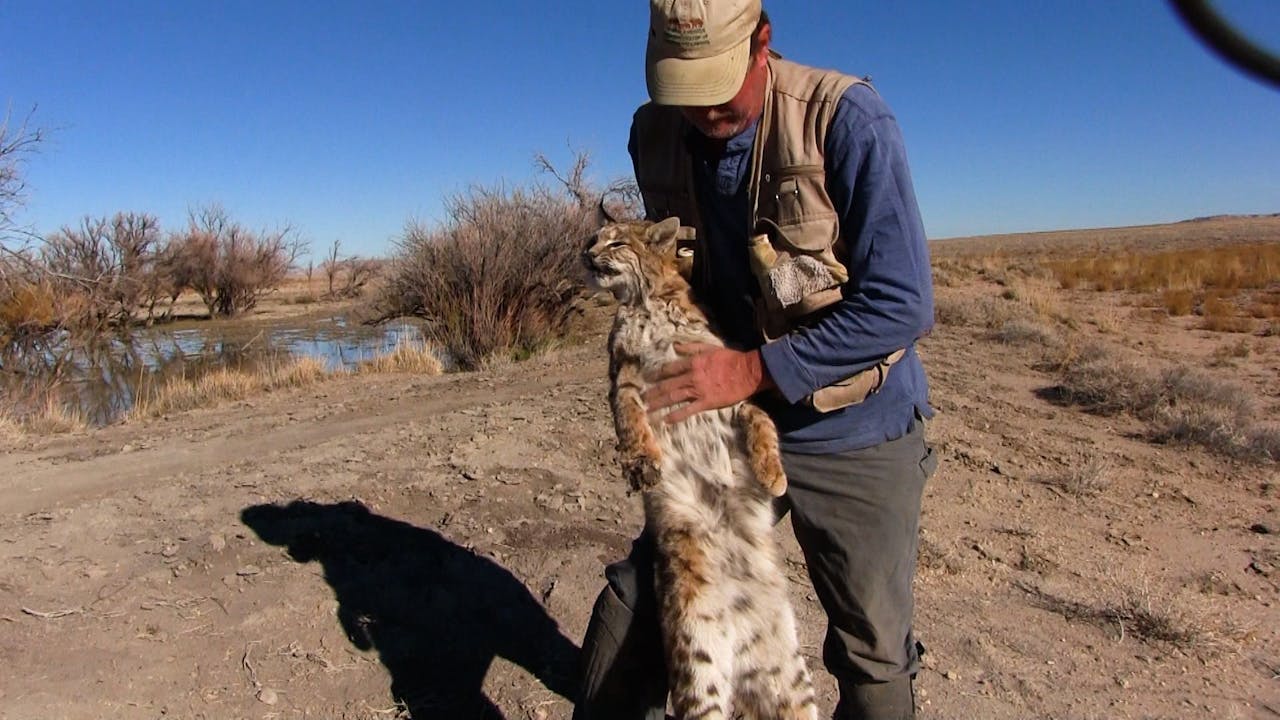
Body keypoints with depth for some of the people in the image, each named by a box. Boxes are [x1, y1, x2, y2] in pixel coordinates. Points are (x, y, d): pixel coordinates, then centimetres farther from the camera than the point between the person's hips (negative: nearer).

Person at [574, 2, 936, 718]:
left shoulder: (847, 121, -19)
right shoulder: (654, 135, -4)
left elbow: (902, 304, -22)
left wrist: (753, 369, -23)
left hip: (856, 436, -3)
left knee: (873, 654, 9)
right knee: (635, 601, 8)